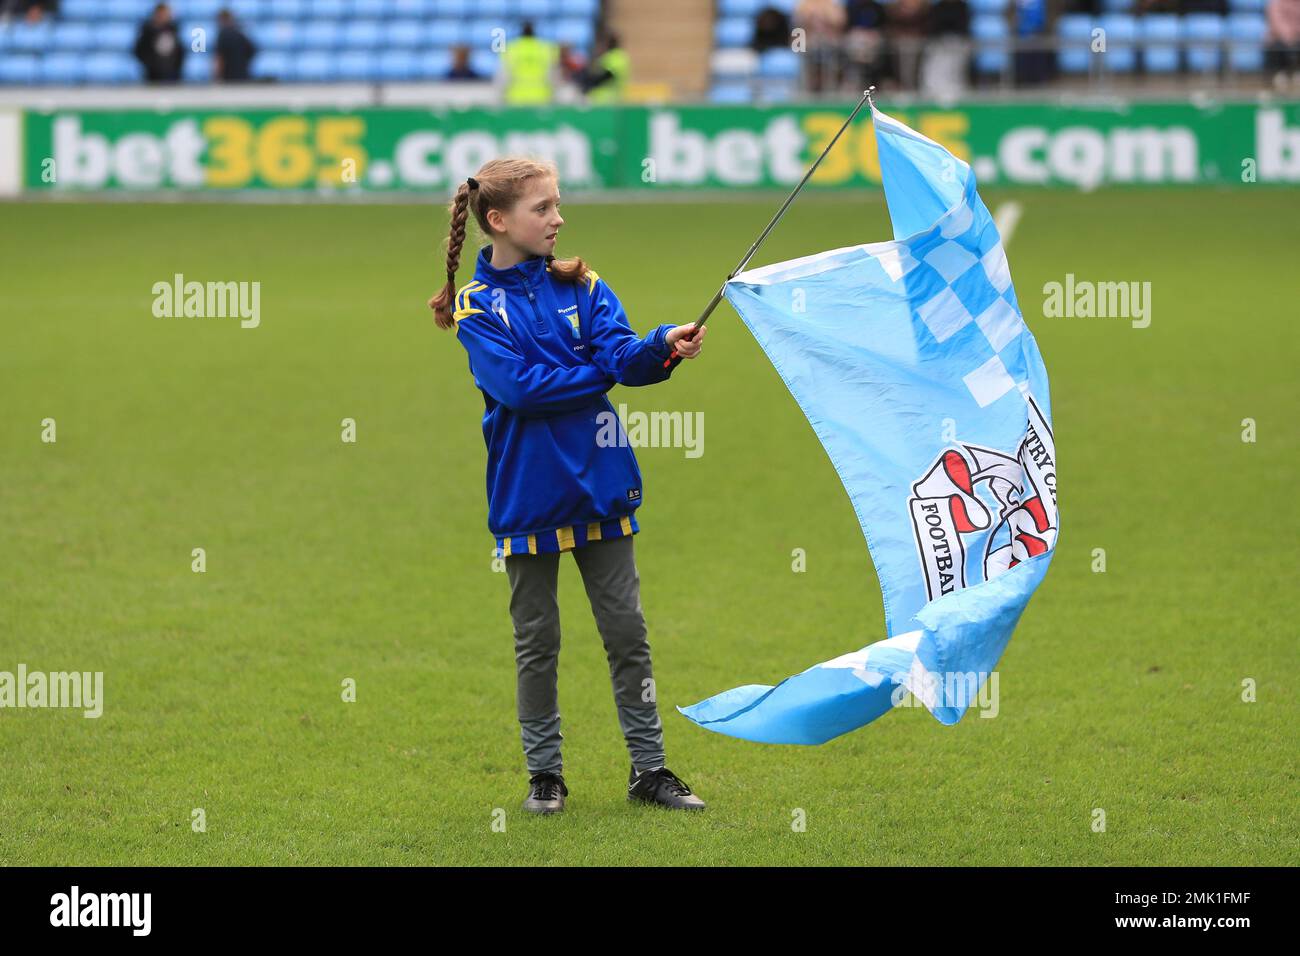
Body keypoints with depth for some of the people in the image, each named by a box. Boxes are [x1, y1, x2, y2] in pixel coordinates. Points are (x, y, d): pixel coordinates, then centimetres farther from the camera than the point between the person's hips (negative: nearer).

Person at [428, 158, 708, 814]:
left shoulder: (581, 287, 6)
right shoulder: (476, 306, -5)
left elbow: (624, 353, -9)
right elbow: (519, 386, -17)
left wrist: (662, 347, -30)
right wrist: (604, 371, -12)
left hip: (598, 486, 3)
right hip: (528, 497, -3)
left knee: (626, 630, 4)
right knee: (536, 641, 7)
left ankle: (648, 767, 11)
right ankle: (544, 772, 17)